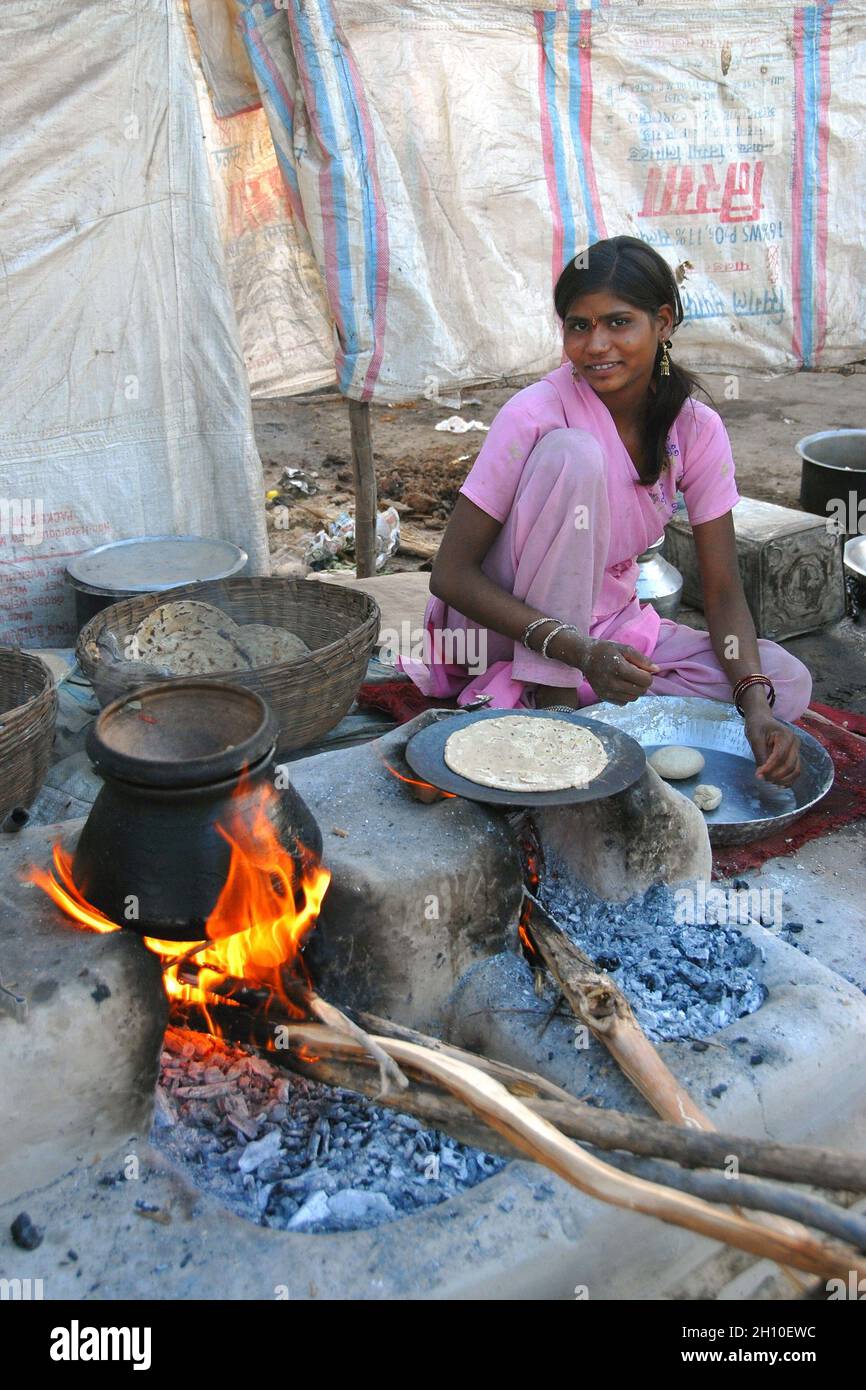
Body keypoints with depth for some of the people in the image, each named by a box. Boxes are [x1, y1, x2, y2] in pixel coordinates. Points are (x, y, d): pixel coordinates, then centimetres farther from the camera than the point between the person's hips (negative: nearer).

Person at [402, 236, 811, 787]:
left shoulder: (697, 429, -8)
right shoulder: (537, 413, -20)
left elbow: (723, 591, -7)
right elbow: (450, 574, -22)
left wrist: (756, 704, -25)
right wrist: (576, 649, -34)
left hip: (609, 624, 5)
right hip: (512, 623, -4)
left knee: (787, 684, -15)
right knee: (572, 452, -28)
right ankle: (550, 694, -23)